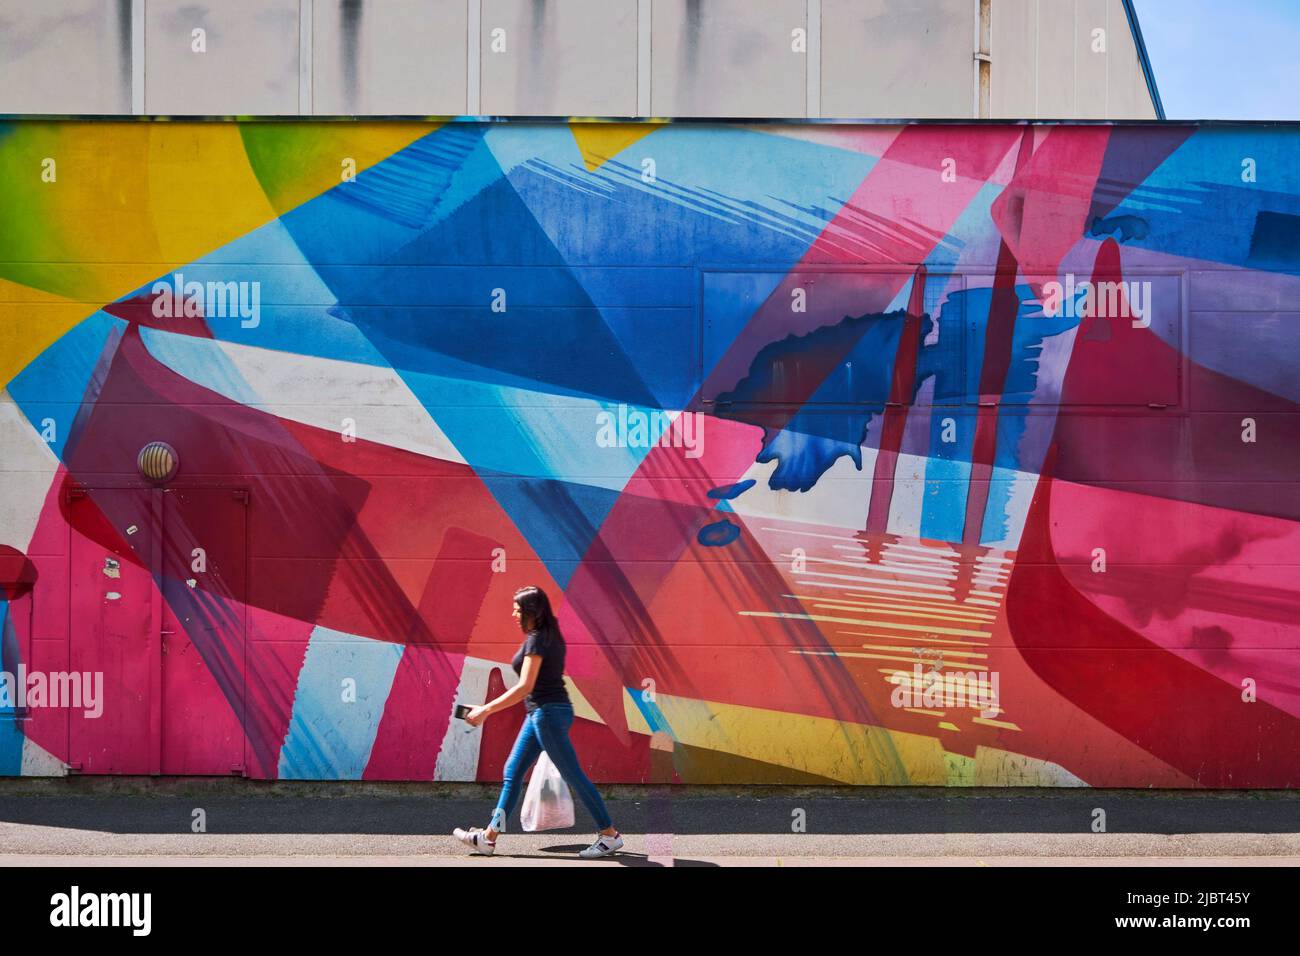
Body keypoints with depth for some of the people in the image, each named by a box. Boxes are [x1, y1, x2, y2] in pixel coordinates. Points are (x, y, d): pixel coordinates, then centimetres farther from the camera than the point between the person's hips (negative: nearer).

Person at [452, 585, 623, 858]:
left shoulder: (537, 641, -16)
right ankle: (488, 838, 13)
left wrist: (486, 710, -19)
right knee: (513, 772, 10)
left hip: (548, 713, -10)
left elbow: (524, 687, -22)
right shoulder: (549, 636, 13)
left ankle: (610, 835, 1)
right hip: (539, 714, 10)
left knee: (573, 775, -5)